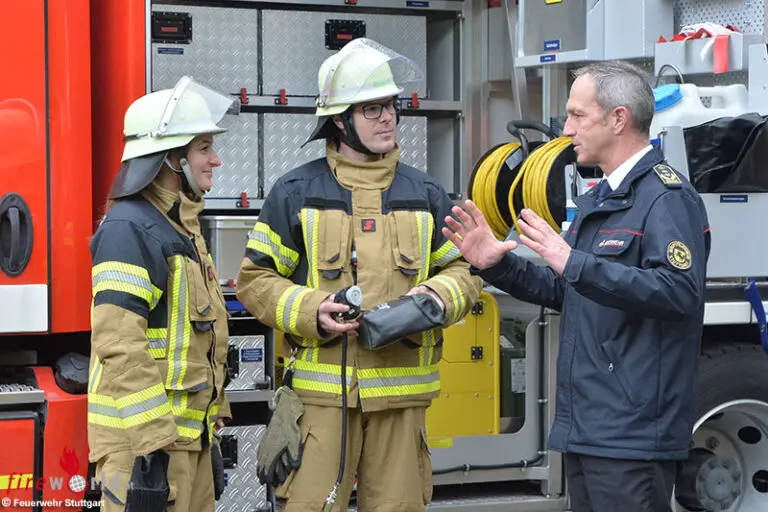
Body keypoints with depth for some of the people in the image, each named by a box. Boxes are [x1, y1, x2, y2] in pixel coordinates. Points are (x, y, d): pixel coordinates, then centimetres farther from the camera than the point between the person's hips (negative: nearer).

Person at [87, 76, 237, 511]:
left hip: (189, 436, 10)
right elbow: (120, 347, -23)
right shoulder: (129, 230, -16)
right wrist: (148, 448, -25)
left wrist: (212, 423, 21)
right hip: (148, 440, -10)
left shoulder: (181, 226, 15)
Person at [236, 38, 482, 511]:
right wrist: (312, 312, -14)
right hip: (322, 388, -3)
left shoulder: (425, 193, 11)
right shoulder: (296, 193, 2)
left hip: (402, 389, 3)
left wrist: (438, 296, -8)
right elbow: (255, 280, 3)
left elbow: (463, 272, 15)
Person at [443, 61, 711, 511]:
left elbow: (680, 291, -27)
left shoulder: (668, 197, -12)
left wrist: (575, 263, -30)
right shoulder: (596, 201, 20)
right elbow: (564, 293, 25)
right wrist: (497, 265, 11)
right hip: (585, 430, 10)